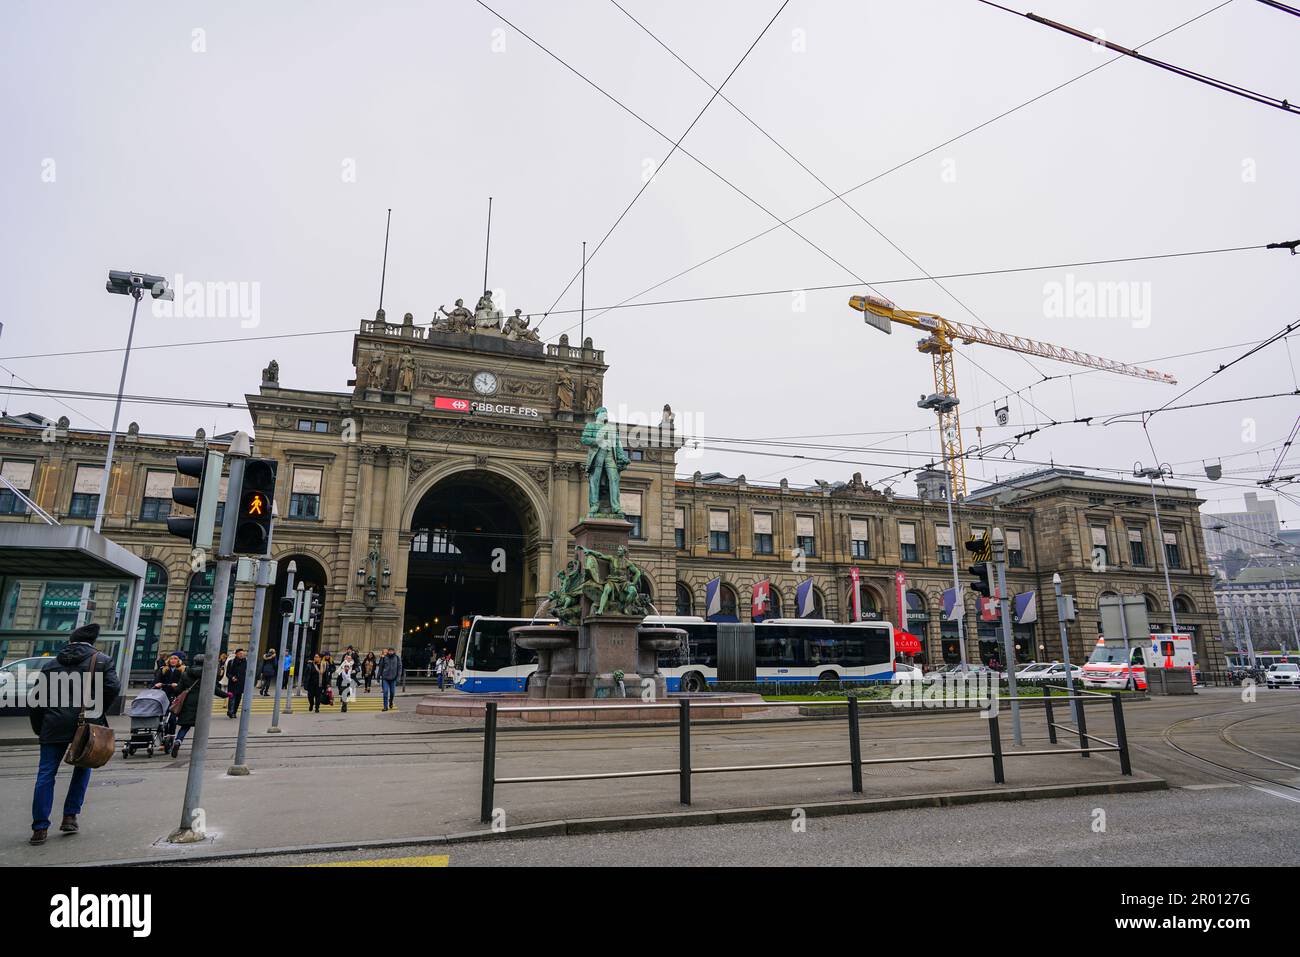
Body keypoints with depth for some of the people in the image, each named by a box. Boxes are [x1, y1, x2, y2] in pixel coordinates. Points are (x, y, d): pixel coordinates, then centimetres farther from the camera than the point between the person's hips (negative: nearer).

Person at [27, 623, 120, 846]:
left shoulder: (52, 663, 13)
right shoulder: (101, 660, 2)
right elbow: (113, 687, -12)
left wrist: (38, 728, 18)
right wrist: (98, 712, 3)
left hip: (54, 726, 2)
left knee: (46, 774, 6)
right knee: (82, 768, 17)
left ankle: (39, 828, 4)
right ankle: (70, 817, 14)